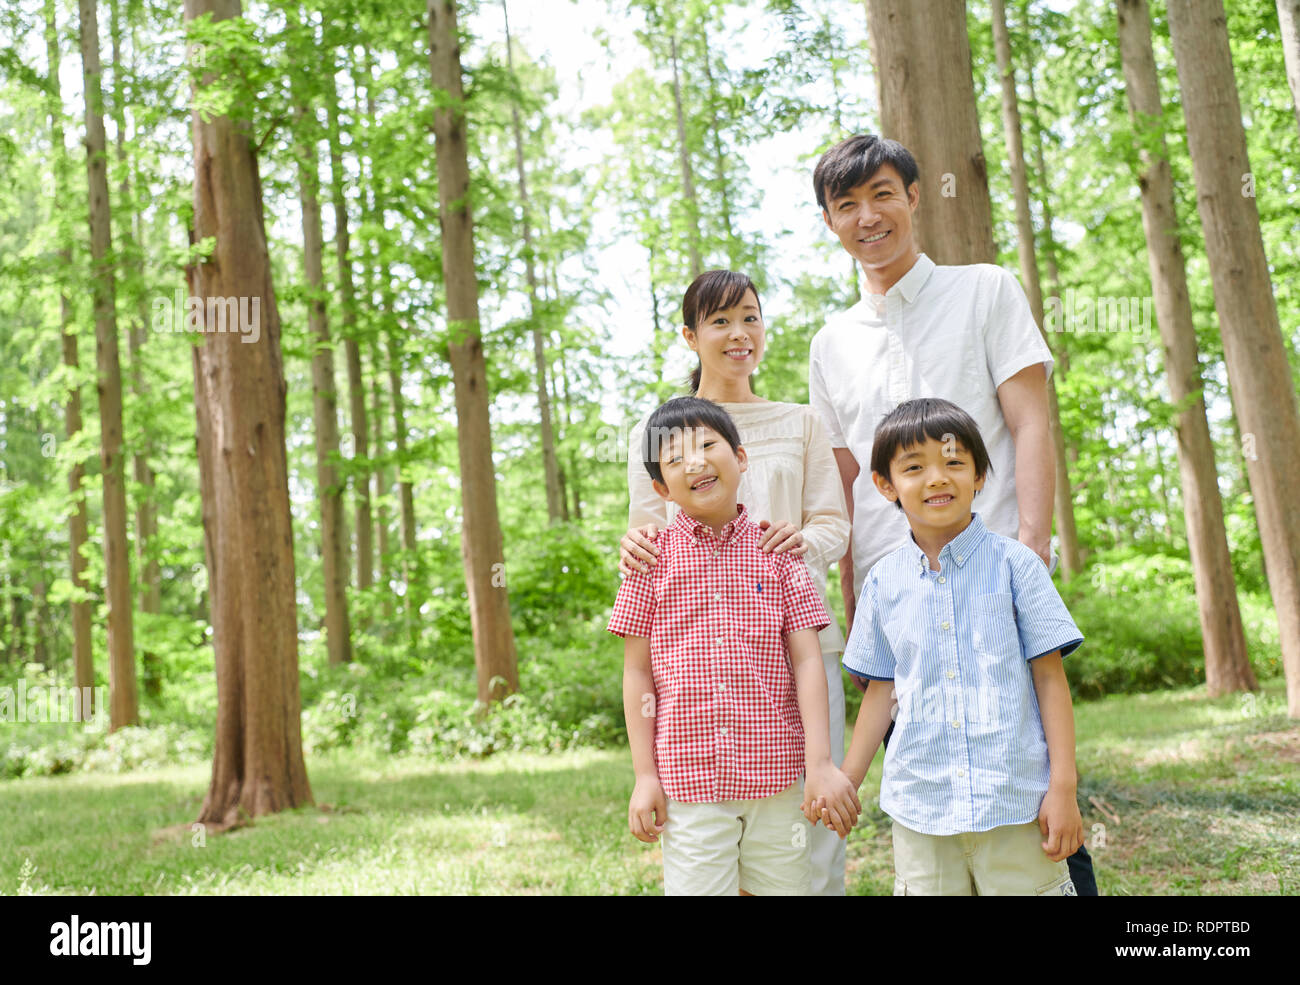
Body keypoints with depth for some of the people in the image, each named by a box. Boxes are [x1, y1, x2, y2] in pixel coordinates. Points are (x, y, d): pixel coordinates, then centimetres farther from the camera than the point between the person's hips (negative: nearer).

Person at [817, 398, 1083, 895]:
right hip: (919, 805, 2)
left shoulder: (1013, 564, -2)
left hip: (1016, 799, -2)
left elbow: (1049, 676, -1)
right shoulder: (883, 582, 5)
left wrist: (1063, 785, -5)